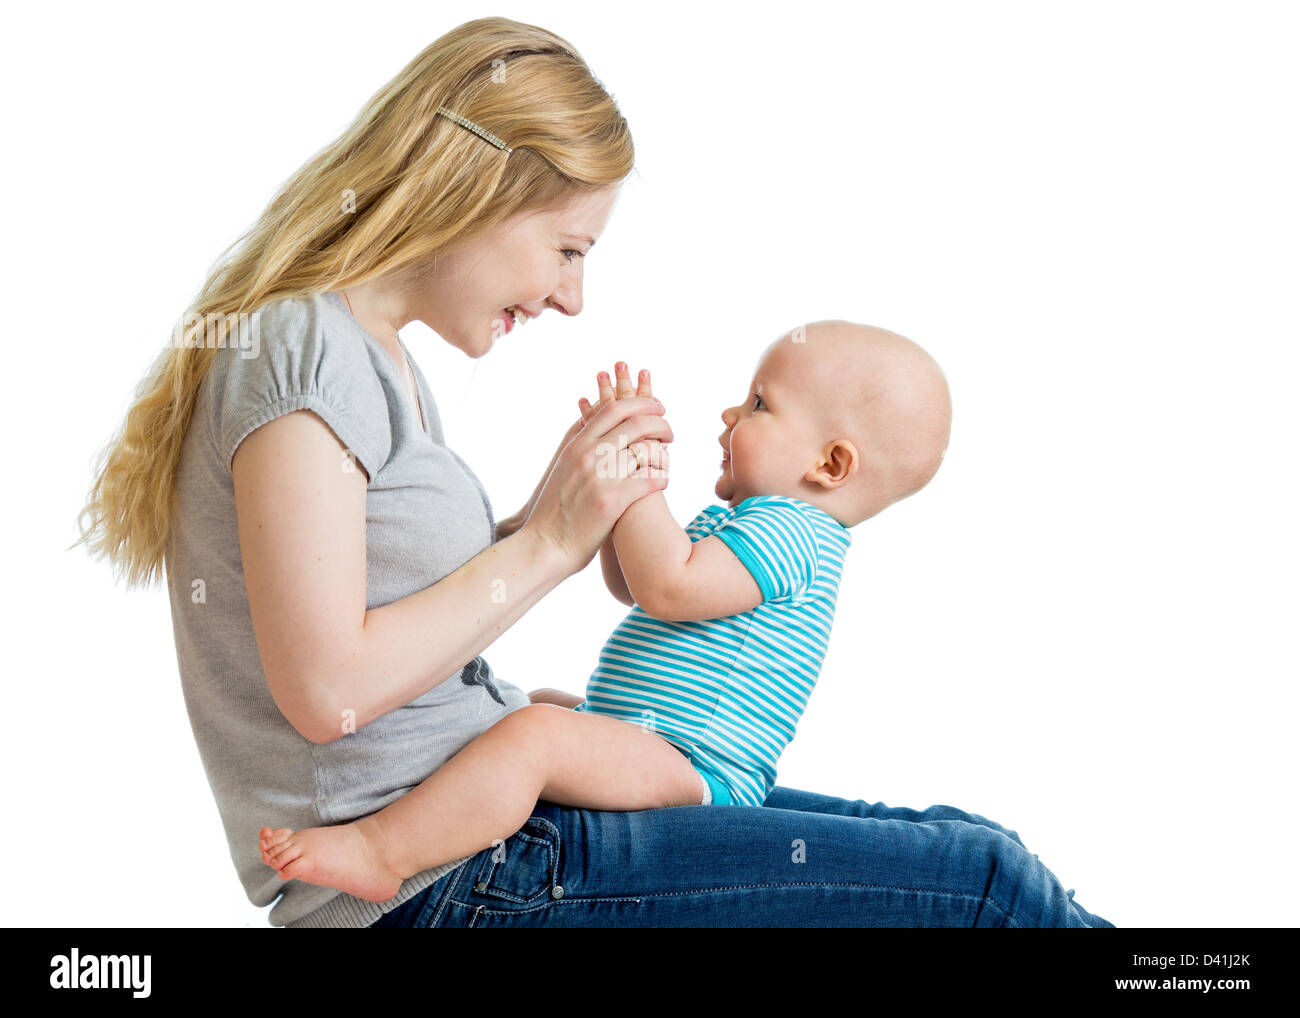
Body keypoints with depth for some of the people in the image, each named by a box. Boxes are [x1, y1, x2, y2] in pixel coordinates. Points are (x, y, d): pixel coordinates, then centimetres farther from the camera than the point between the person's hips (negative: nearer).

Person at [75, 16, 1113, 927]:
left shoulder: (382, 358, 14)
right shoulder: (303, 349, -15)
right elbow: (327, 689, -22)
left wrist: (570, 503, 1)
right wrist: (546, 543, -14)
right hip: (435, 884, -9)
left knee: (950, 839, 6)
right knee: (986, 882, -12)